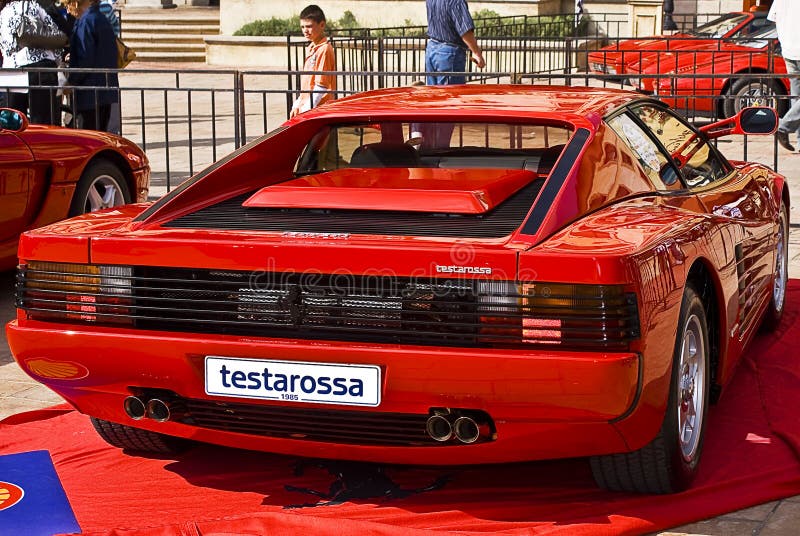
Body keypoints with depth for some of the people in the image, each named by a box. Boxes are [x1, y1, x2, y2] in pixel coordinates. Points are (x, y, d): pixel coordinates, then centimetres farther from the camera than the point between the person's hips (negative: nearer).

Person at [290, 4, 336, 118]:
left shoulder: (324, 50, -13)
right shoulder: (310, 48, 15)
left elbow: (321, 86, -17)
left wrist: (307, 109, -17)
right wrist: (297, 105, 16)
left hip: (318, 109, -9)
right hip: (305, 108, 9)